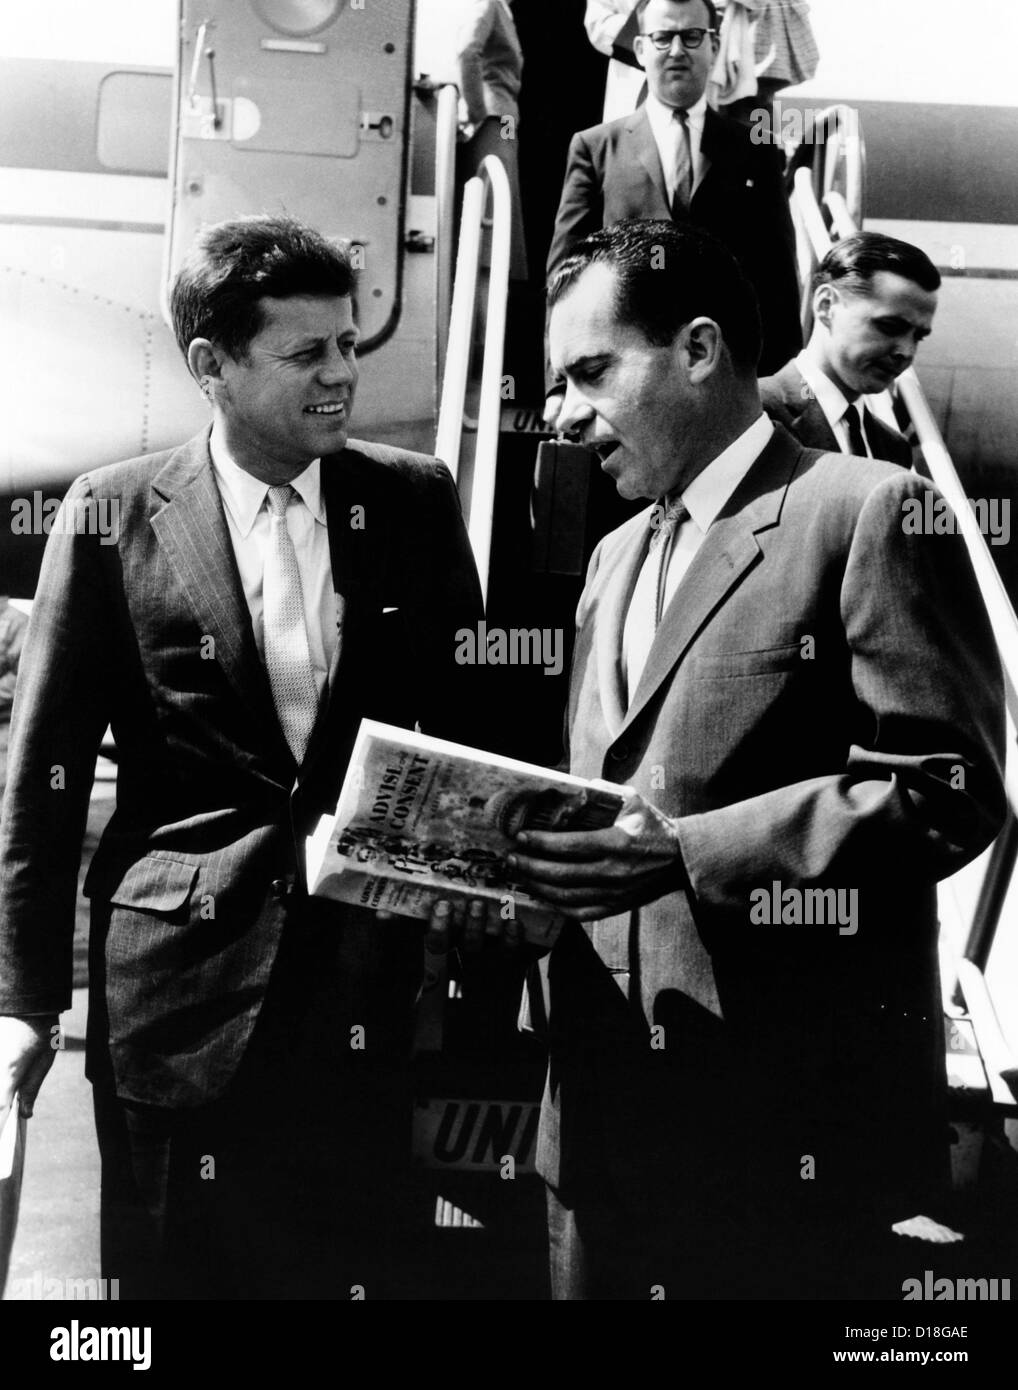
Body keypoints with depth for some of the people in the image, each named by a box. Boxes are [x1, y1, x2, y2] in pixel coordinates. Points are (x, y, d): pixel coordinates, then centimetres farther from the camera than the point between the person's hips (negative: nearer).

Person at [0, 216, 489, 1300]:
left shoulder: (414, 503, 2)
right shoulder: (116, 515, -3)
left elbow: (468, 722, 8)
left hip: (371, 981, 2)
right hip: (182, 987, -1)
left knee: (356, 1266, 11)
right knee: (175, 1267, 12)